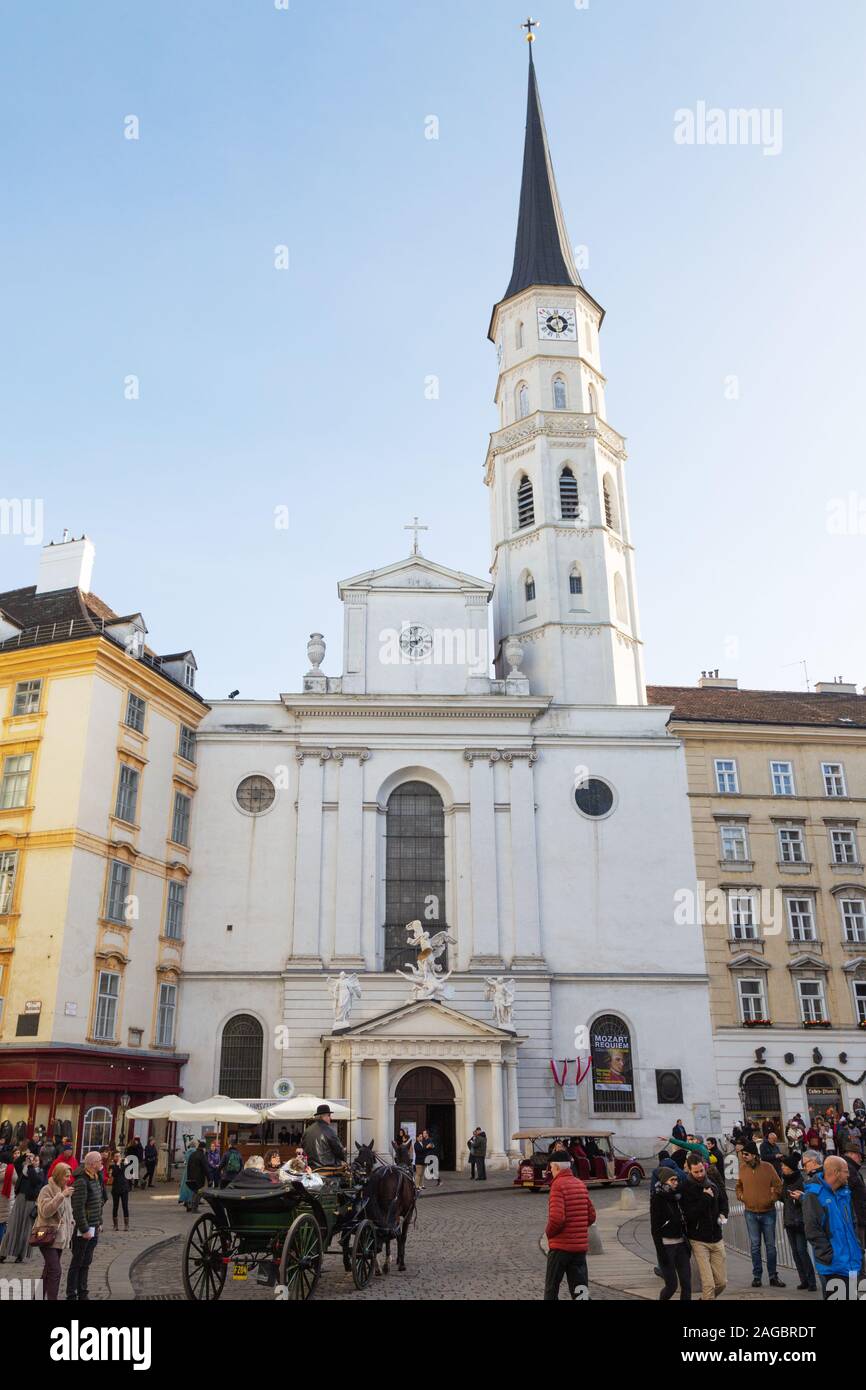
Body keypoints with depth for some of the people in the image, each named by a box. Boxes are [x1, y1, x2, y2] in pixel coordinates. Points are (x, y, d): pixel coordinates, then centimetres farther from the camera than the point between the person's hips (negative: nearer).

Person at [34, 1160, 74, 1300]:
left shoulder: (65, 1190, 13)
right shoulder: (47, 1190, -11)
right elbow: (45, 1211, -23)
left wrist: (71, 1224, 11)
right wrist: (61, 1196, -29)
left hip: (60, 1237, 8)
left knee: (49, 1271, 15)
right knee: (55, 1270, -14)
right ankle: (52, 1298, -12)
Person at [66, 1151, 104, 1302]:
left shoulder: (96, 1179, 8)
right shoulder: (81, 1181, -21)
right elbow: (78, 1208, -22)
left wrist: (99, 1223, 14)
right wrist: (84, 1229, -20)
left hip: (94, 1228, 8)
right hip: (83, 1229, -8)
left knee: (86, 1263, 16)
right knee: (77, 1263, 4)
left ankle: (82, 1294, 25)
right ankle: (71, 1296, 14)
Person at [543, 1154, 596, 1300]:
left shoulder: (558, 1185, -16)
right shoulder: (581, 1185, 6)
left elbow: (556, 1218, -25)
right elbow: (591, 1216, 11)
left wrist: (548, 1232, -7)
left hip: (560, 1246, -6)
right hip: (581, 1245, 6)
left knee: (552, 1286, 11)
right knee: (580, 1287, 8)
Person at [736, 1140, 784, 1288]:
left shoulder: (767, 1167, -9)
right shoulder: (743, 1168, -1)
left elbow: (778, 1185, -1)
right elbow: (739, 1185, 14)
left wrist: (773, 1198, -12)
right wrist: (740, 1196, -1)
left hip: (768, 1212, -2)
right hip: (751, 1213, 2)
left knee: (771, 1245, 7)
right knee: (755, 1245, 7)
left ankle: (773, 1276, 18)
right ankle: (757, 1276, 16)